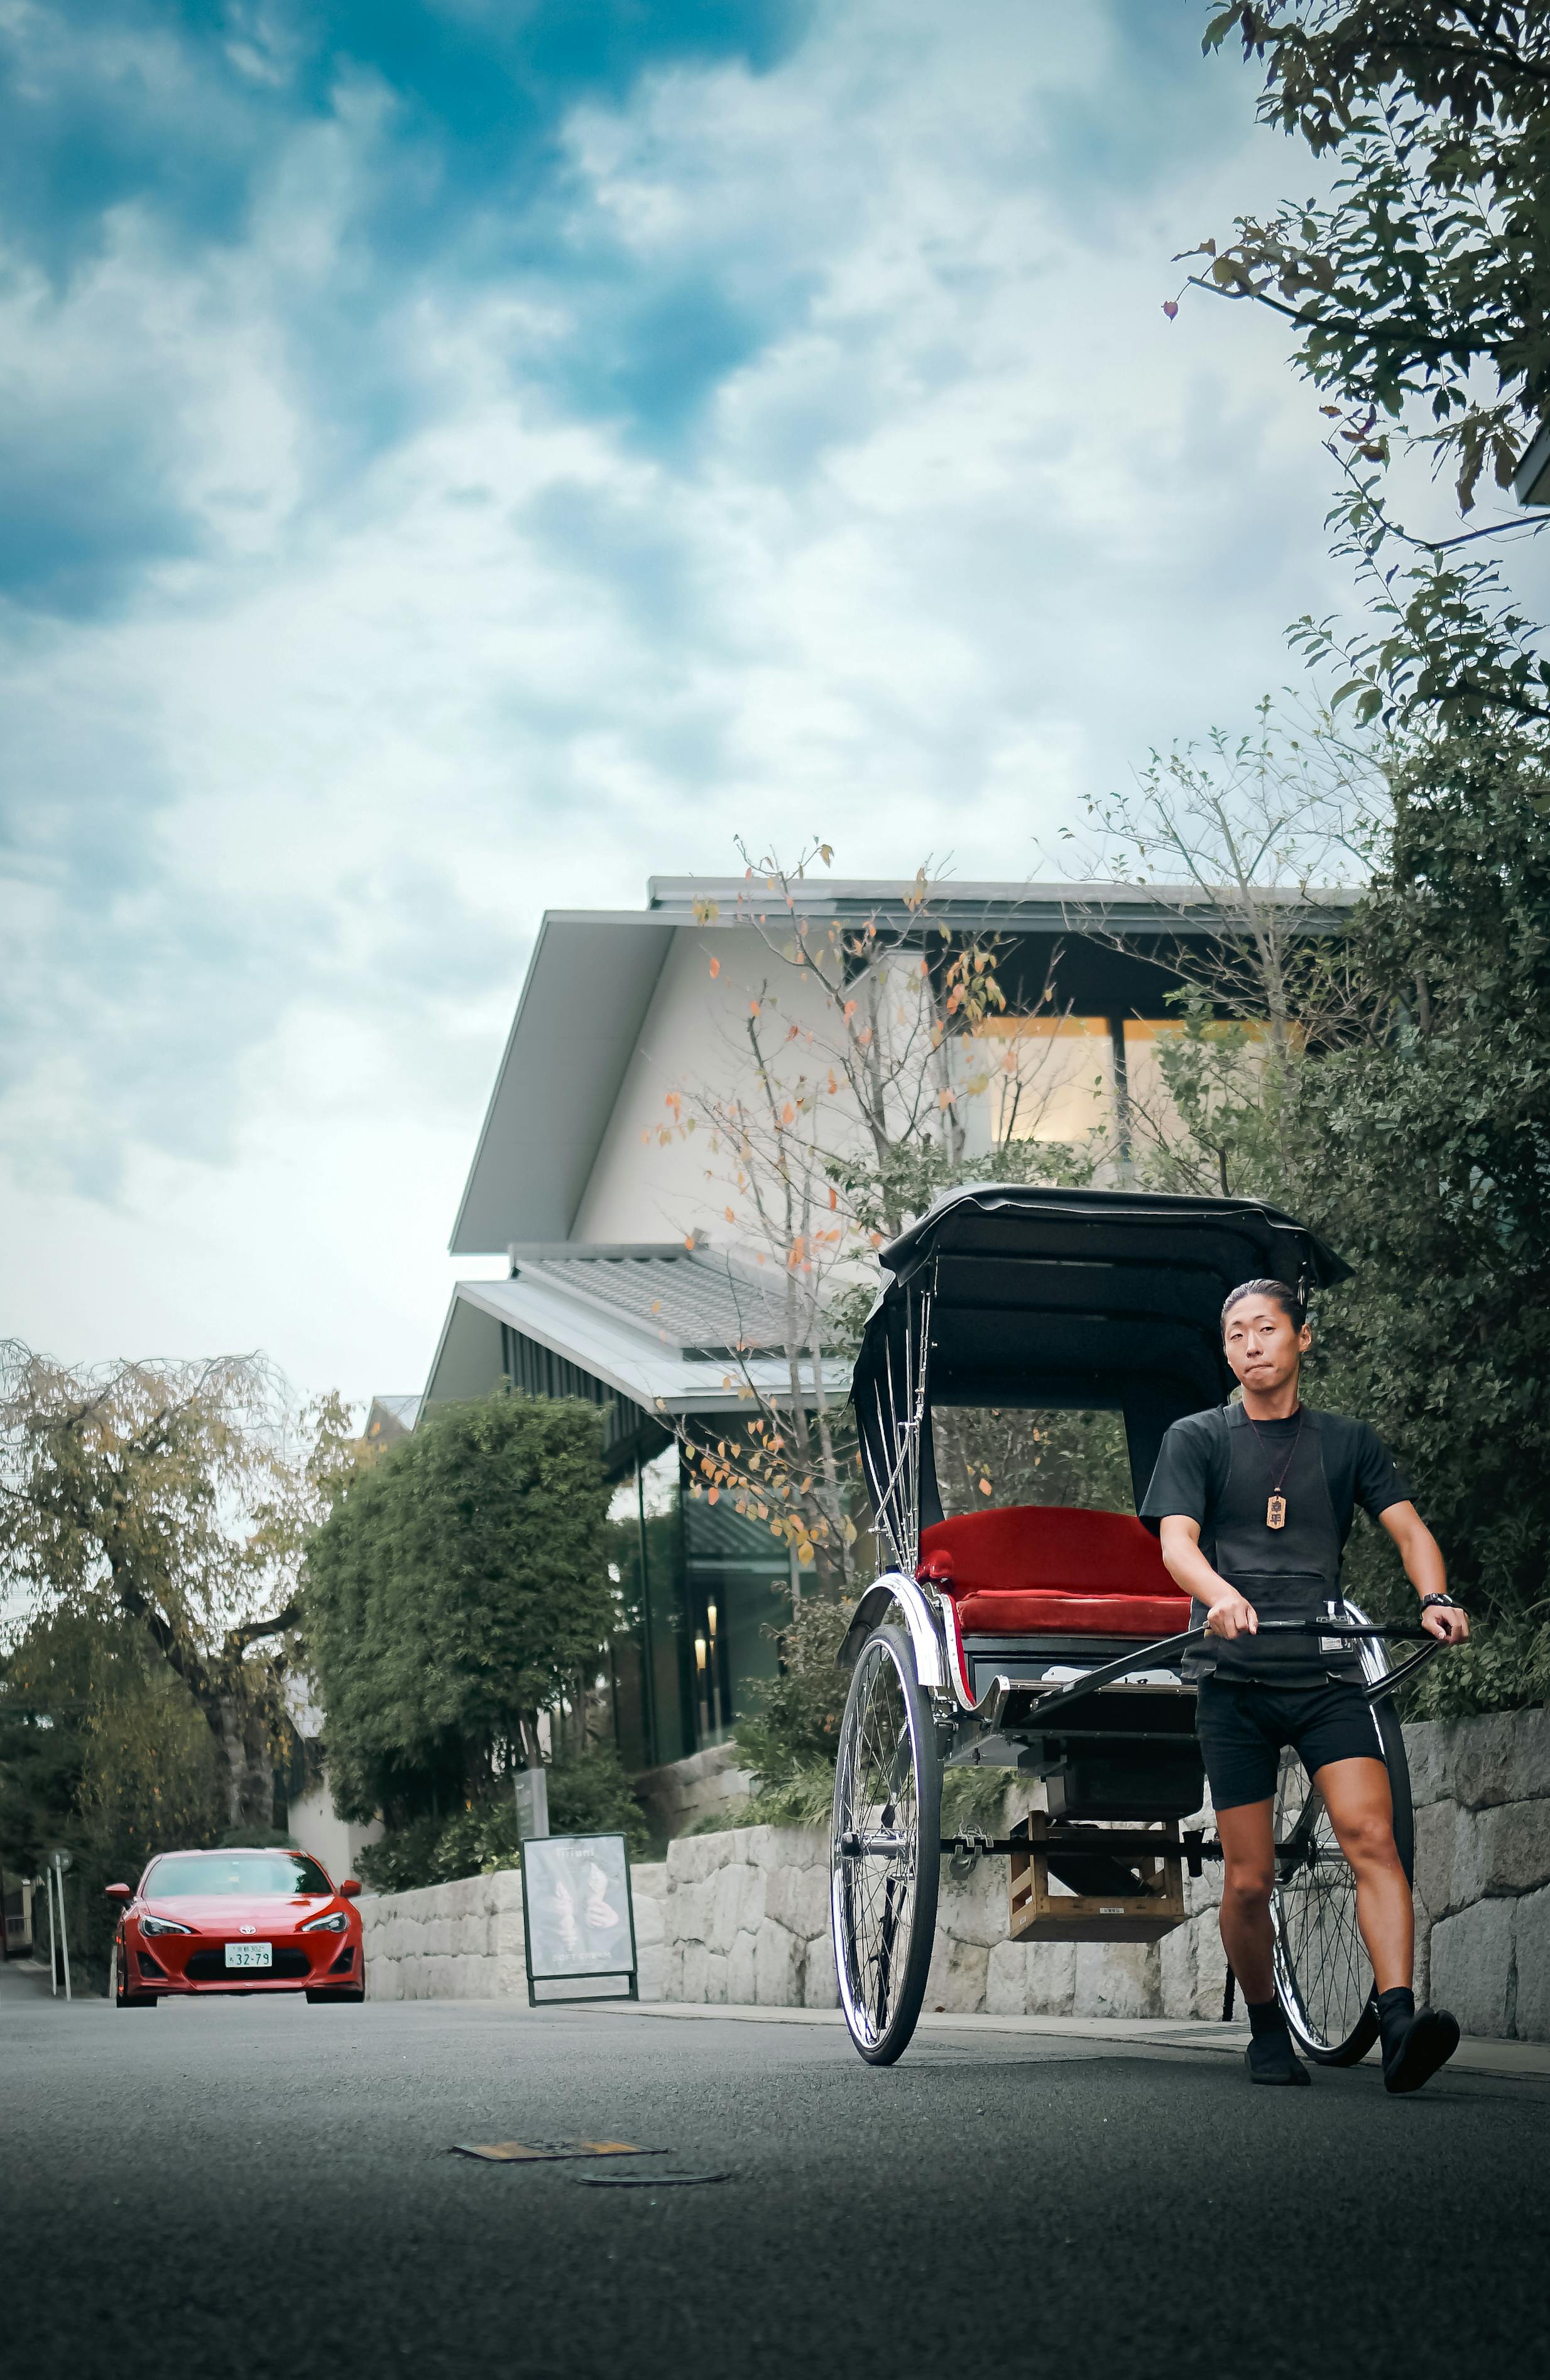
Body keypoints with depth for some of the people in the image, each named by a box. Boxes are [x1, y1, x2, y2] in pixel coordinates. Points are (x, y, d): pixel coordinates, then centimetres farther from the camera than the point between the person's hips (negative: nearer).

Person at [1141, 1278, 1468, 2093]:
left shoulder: (1347, 1442, 14)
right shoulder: (1196, 1439, 7)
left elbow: (1409, 1529, 6)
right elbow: (1176, 1542, -7)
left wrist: (1434, 1599, -17)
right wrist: (1221, 1595, -29)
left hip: (1326, 1673, 1)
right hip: (1234, 1679, -1)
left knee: (1370, 1836, -19)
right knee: (1248, 1880, -1)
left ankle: (1399, 2024, -29)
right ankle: (1266, 2032, 20)